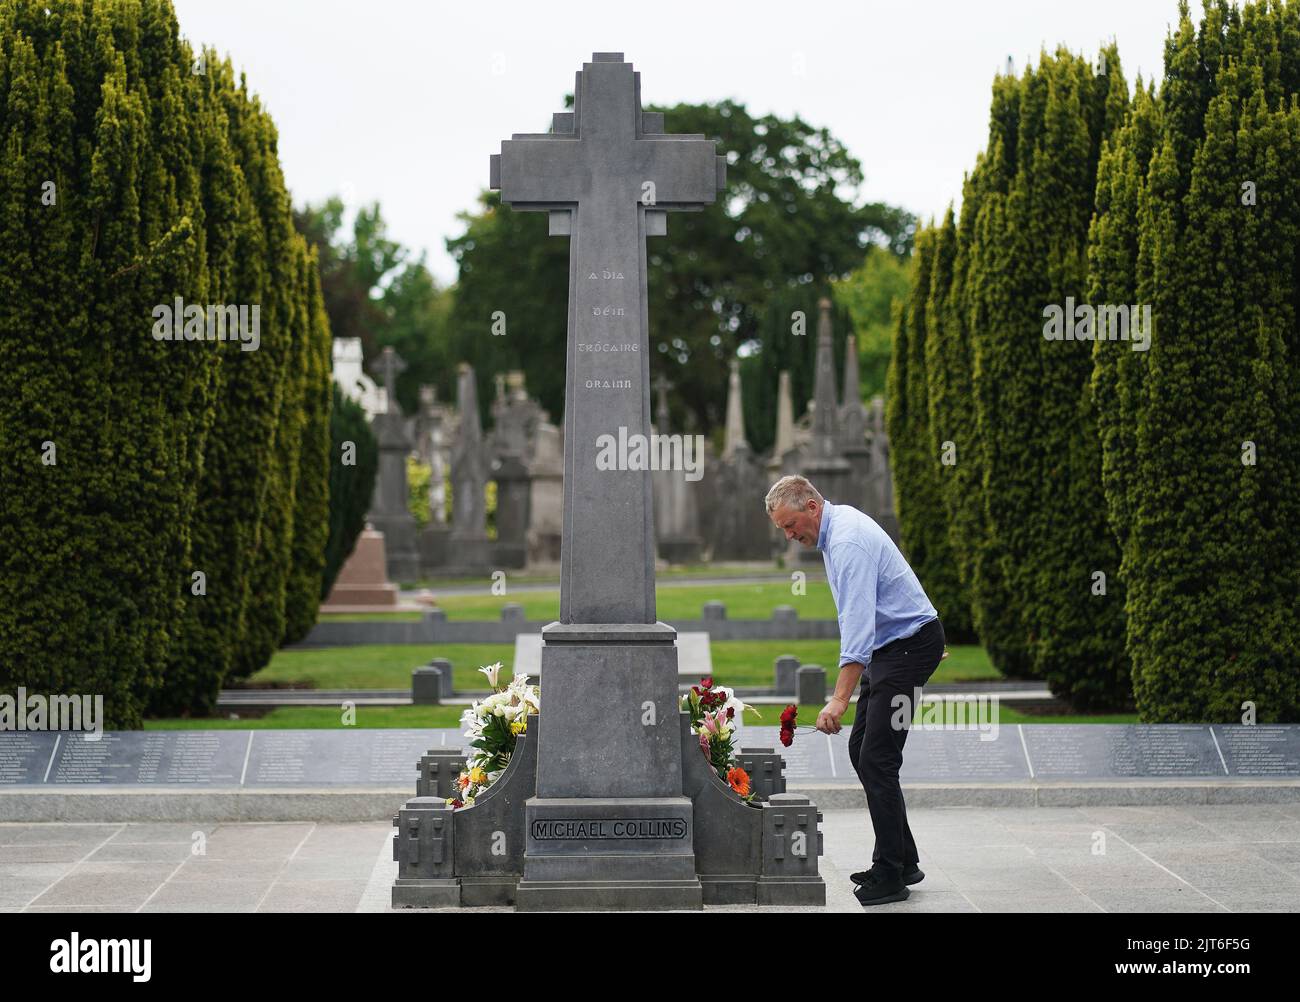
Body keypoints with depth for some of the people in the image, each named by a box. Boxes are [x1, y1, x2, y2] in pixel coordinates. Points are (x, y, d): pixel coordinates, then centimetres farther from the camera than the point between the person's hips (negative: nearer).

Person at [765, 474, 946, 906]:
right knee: (861, 750, 11)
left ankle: (891, 875, -9)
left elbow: (857, 623, -34)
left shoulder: (848, 543, -25)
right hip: (890, 645, 11)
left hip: (910, 644, -11)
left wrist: (840, 698, -40)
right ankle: (901, 860, 15)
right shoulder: (839, 522, 8)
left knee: (877, 759, -13)